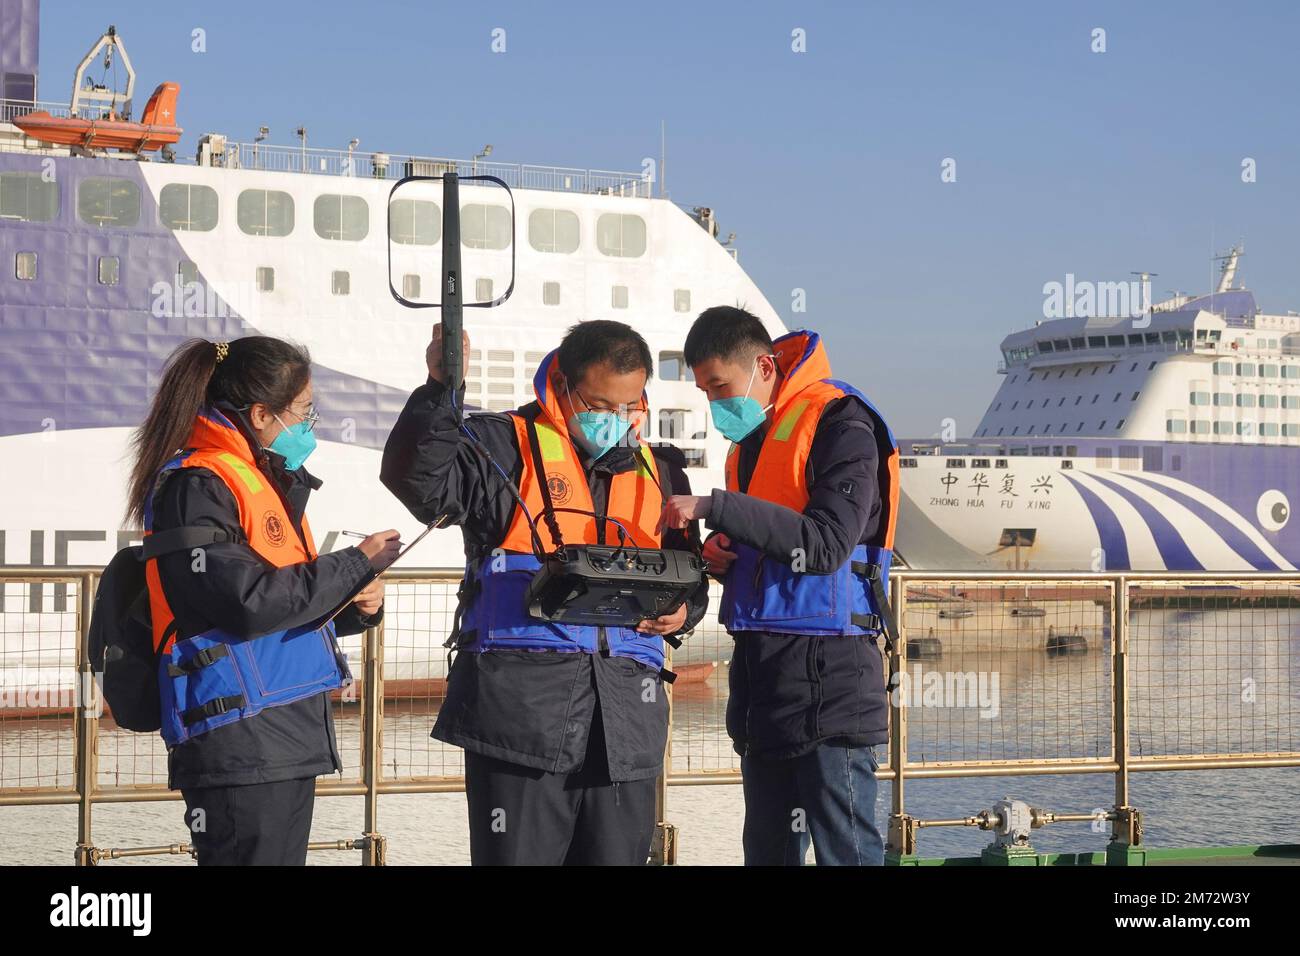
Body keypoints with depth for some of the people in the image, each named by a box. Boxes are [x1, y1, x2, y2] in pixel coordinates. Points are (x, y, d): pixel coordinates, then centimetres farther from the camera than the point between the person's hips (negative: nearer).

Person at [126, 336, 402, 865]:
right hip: (239, 744, -10)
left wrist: (357, 606, 4)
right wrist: (358, 563, -11)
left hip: (289, 741, 10)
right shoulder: (195, 487, -11)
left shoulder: (266, 483, 19)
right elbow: (251, 601, -20)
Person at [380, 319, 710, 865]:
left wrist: (684, 610, 5)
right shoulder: (506, 447, 1)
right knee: (520, 854, -3)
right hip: (522, 709, -5)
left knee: (617, 855, 10)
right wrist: (441, 390, -26)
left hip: (627, 715, 5)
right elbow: (419, 480, -16)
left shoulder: (658, 472, 18)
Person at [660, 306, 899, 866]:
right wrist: (720, 556, 3)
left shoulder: (839, 423, -10)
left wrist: (716, 508, -24)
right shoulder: (751, 436, 17)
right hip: (760, 667, 9)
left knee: (846, 848, -8)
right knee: (767, 847, 13)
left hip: (826, 670, -9)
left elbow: (826, 542, -21)